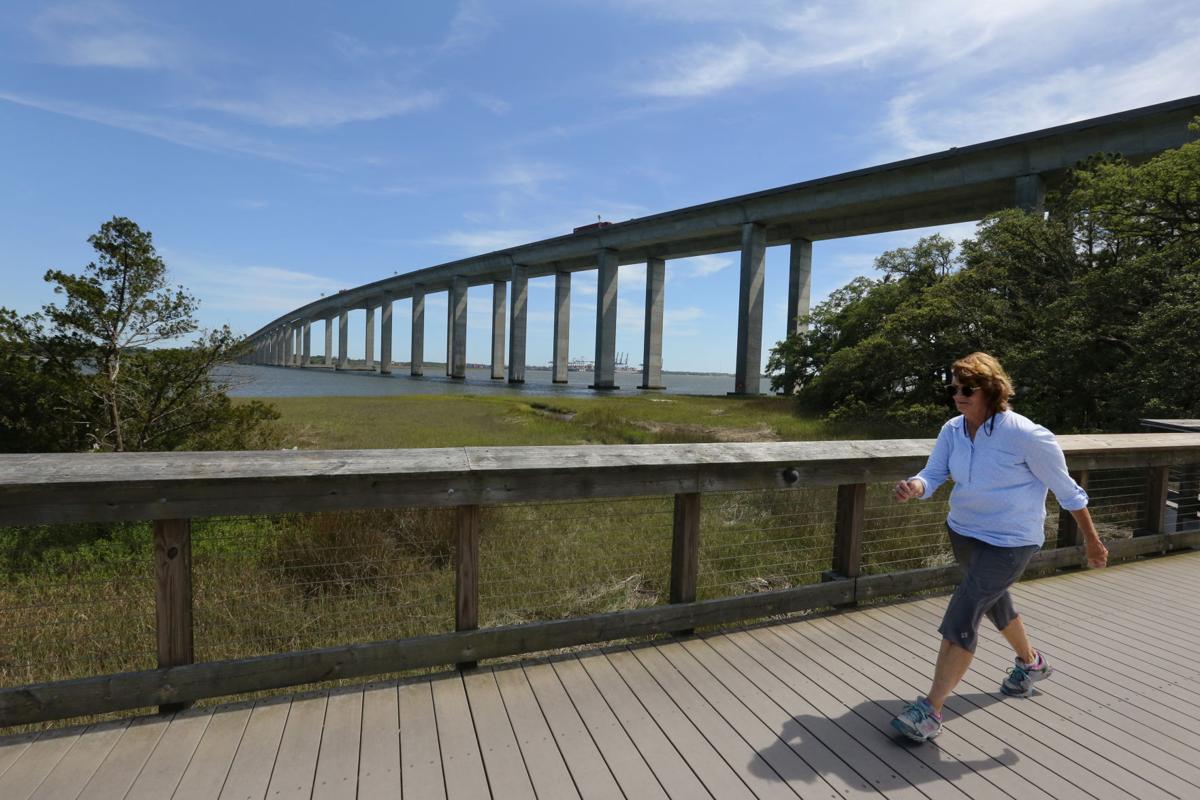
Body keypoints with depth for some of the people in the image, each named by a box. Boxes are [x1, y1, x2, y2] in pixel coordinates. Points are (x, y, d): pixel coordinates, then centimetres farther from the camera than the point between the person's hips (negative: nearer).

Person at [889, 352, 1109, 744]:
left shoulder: (1027, 436, -22)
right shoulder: (953, 430, -6)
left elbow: (1066, 490, -11)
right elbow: (933, 473, -9)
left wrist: (1091, 540, -2)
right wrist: (914, 487, -33)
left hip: (1009, 543, -7)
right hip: (963, 532, 7)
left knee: (961, 616, -14)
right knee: (994, 603, 28)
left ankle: (931, 709, -5)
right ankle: (1031, 662, 58)